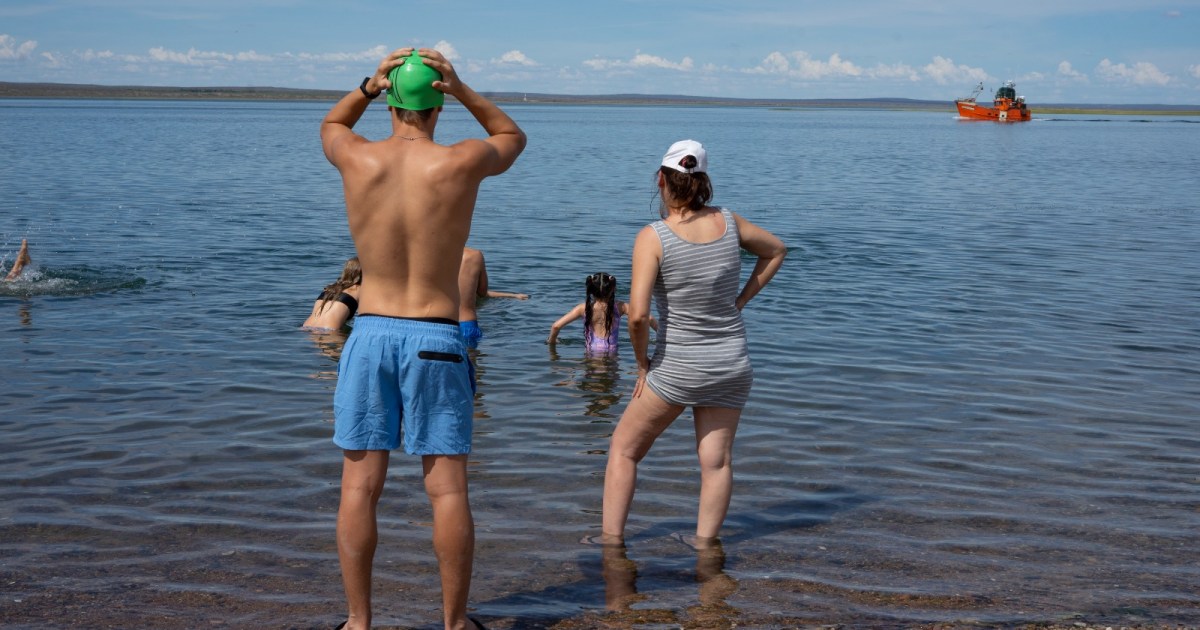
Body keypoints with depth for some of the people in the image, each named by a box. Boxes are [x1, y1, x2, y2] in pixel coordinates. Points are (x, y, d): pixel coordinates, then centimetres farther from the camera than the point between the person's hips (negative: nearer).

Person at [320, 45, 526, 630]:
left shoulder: (359, 160, -4)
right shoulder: (460, 163, -8)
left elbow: (330, 126, 22)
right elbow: (513, 137, 15)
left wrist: (368, 84, 7)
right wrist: (464, 90, 4)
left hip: (370, 335, 1)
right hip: (436, 340, -1)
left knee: (359, 485, 7)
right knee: (447, 488, 5)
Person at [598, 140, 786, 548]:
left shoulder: (653, 237, -17)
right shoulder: (729, 223, -2)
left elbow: (637, 314, -24)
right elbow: (776, 250, 17)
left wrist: (643, 364, -8)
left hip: (677, 367, -4)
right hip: (732, 362, 4)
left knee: (625, 449, 13)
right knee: (717, 460, 9)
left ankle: (611, 537, 14)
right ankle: (705, 542, 10)